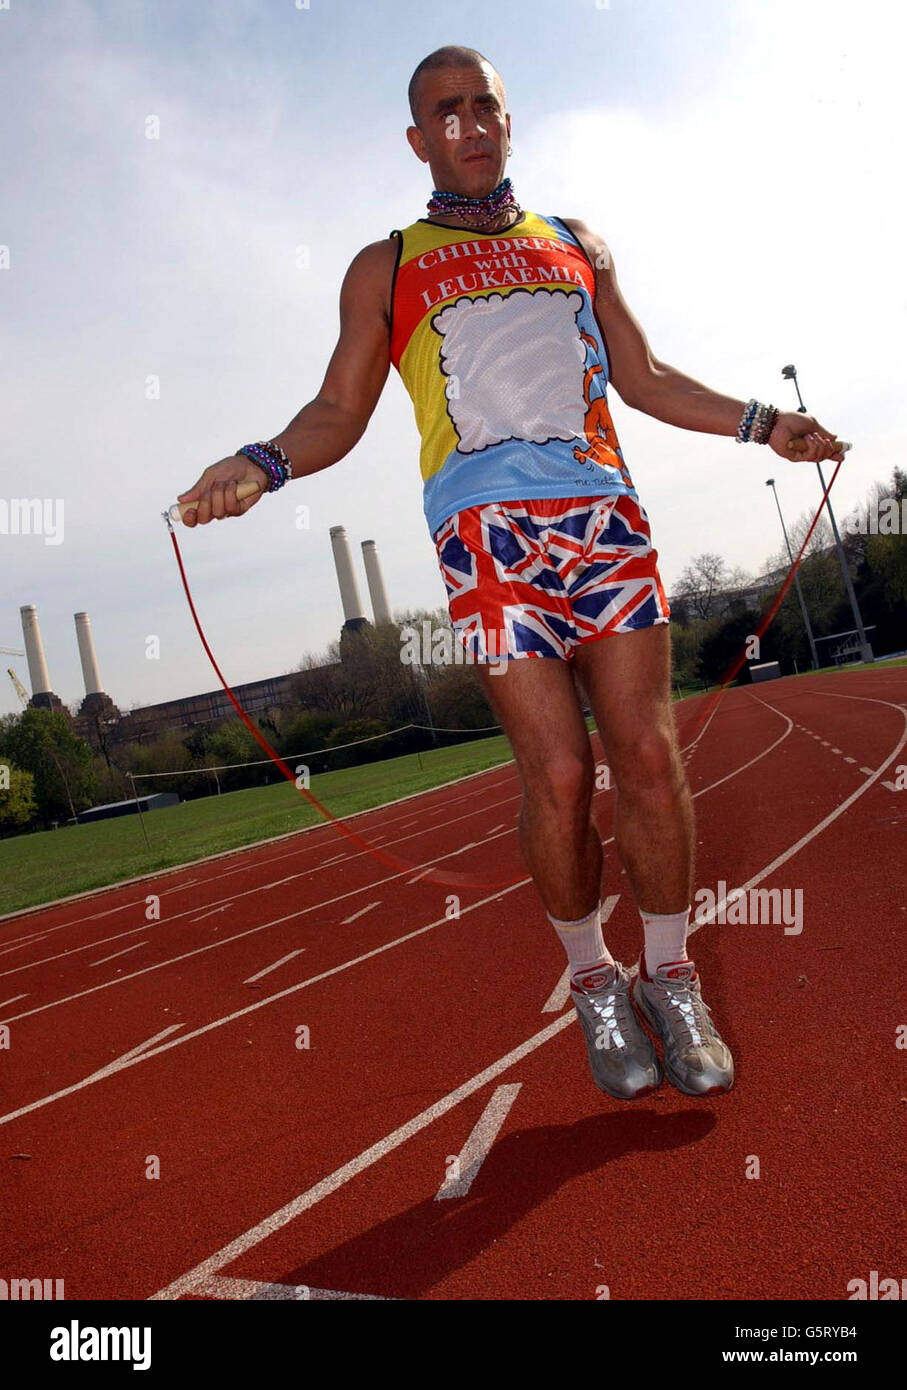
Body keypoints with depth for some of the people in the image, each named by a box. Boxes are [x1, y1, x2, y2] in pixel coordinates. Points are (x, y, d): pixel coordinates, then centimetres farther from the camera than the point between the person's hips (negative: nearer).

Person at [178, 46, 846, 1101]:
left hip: (604, 511, 3)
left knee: (649, 756, -5)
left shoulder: (576, 246, 24)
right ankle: (592, 982, 13)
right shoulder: (387, 267, 16)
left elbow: (642, 377, 25)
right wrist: (263, 463, -8)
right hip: (487, 530, -3)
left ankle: (669, 977, 13)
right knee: (557, 776, -9)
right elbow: (341, 410, 11)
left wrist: (756, 421, 16)